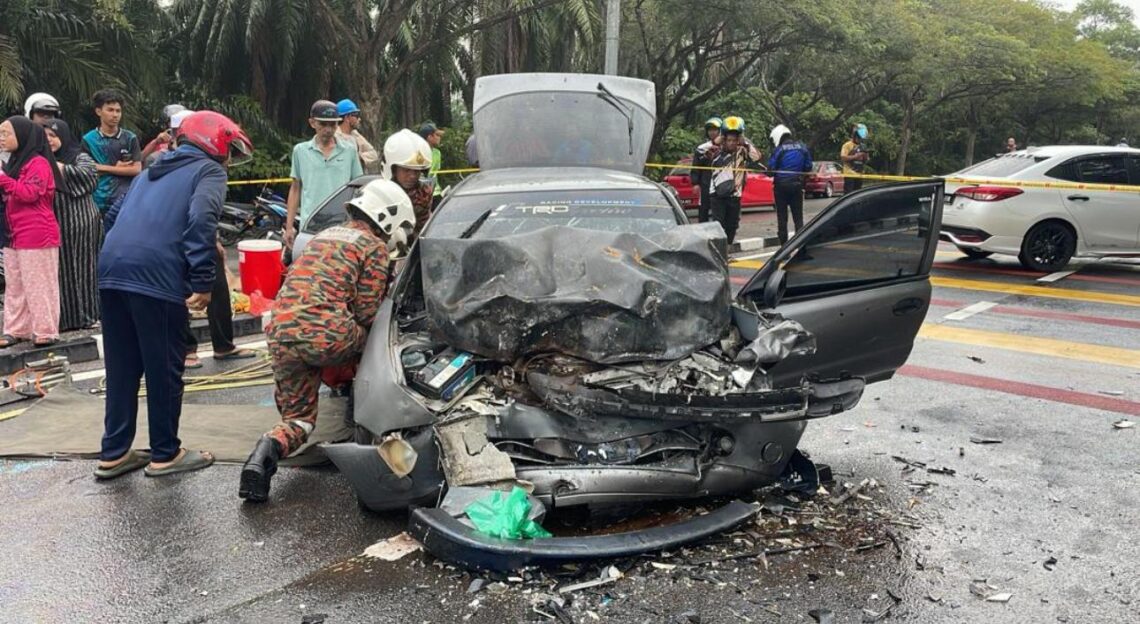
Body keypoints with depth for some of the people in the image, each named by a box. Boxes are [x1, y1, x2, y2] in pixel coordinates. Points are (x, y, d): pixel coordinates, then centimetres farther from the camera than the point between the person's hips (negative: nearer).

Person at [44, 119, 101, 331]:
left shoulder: (79, 157, -1)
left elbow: (90, 172, -22)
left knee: (82, 268, 1)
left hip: (80, 223, -4)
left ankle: (88, 315, 8)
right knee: (61, 270, 4)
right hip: (55, 224, 4)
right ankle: (65, 317, 9)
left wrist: (60, 169, -21)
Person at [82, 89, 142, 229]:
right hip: (99, 202, 0)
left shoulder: (130, 138, 5)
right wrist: (118, 168, -5)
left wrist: (104, 168, -7)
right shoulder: (89, 140, 2)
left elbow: (136, 169, -2)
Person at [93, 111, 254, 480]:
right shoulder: (209, 171, 5)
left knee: (121, 367, 15)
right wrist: (203, 282, -17)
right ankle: (165, 454, 15)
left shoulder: (155, 169, 28)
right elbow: (201, 221, -14)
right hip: (157, 276, -7)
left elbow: (114, 214, 26)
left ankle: (114, 453, 22)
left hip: (112, 270, 8)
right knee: (164, 368, 4)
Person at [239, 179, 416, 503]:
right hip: (325, 333, -6)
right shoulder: (374, 246, 6)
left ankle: (269, 449, -16)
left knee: (298, 418, 15)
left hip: (280, 336, 6)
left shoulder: (325, 235, 29)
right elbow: (366, 312, 1)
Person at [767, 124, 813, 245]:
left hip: (782, 186, -4)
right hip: (797, 185, 4)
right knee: (798, 218, 10)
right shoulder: (802, 147, 3)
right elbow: (808, 167, 7)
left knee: (782, 218, 5)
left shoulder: (779, 150, -12)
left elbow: (771, 169, -12)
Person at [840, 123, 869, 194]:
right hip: (849, 175, -7)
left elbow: (865, 162, 21)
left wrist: (866, 158, -2)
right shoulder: (847, 145, -4)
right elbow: (843, 158, -15)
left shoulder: (862, 147, 16)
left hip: (859, 175, 7)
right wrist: (855, 156, -19)